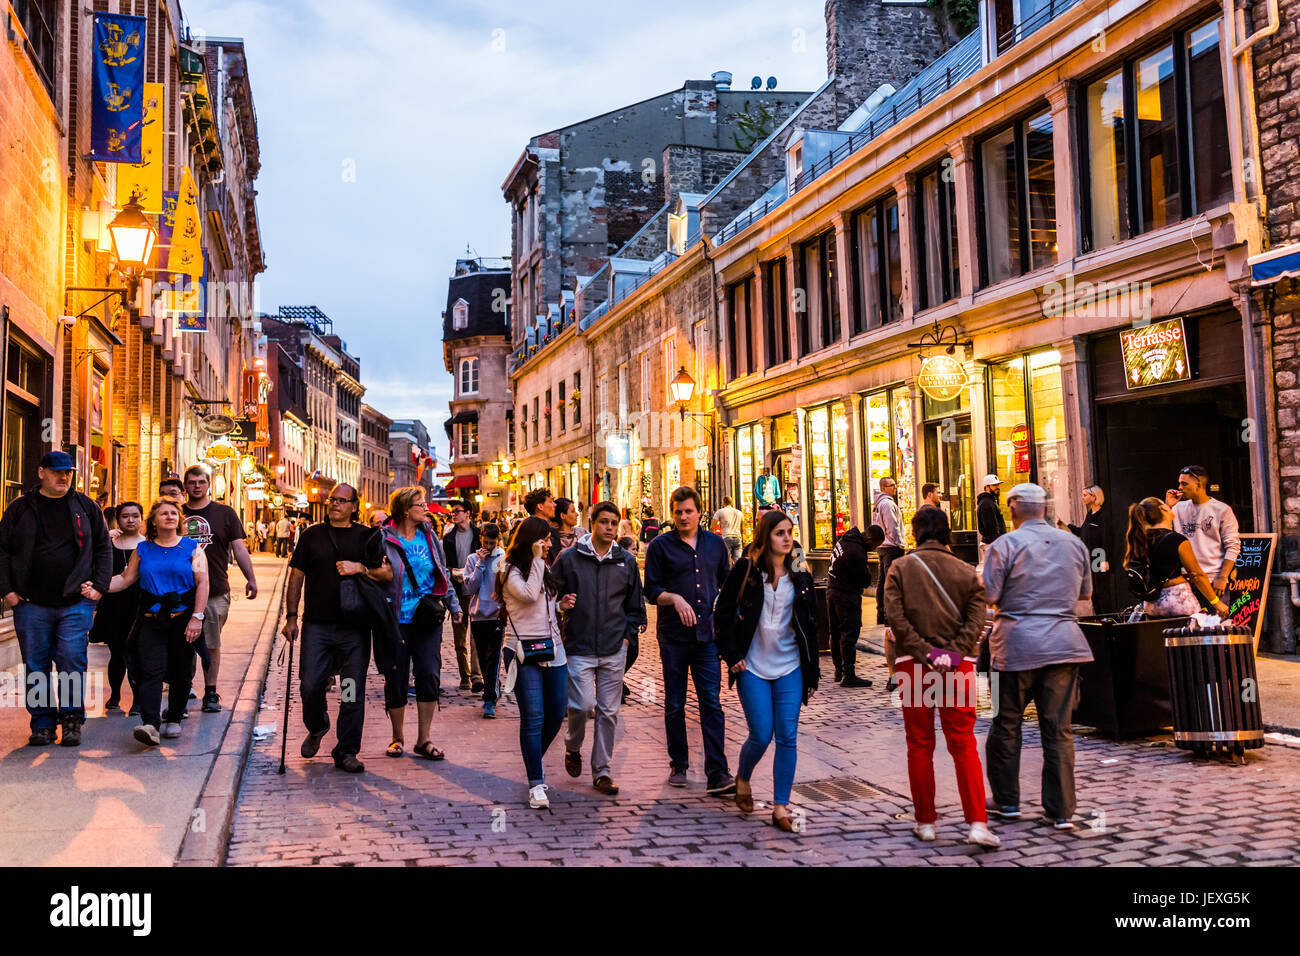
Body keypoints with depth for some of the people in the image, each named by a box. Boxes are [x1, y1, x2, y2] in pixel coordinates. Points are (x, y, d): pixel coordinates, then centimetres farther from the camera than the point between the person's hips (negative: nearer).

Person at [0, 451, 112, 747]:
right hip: (30, 603, 1)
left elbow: (103, 548, 11)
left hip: (75, 603, -1)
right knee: (36, 667, 5)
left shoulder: (86, 507, 9)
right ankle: (42, 723, 14)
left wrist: (99, 587, 2)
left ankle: (72, 721, 8)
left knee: (72, 663, -4)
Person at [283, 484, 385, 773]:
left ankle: (346, 752, 11)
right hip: (317, 625, 1)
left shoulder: (367, 537, 7)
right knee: (310, 685, -3)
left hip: (355, 627, -1)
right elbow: (296, 577, 11)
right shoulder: (312, 535, 10)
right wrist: (291, 617, 4)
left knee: (353, 692, 1)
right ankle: (316, 729, 28)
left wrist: (360, 568, -14)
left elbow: (386, 574, 4)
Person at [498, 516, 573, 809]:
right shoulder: (510, 571, -4)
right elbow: (529, 594, -21)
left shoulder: (545, 570, 18)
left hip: (553, 648, 7)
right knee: (533, 717, -9)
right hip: (524, 650, -7)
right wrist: (536, 559, -14)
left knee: (556, 714, 7)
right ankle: (536, 784, -5)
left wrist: (561, 605, 6)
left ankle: (534, 759, 32)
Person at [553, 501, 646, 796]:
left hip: (614, 650, 3)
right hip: (579, 648, -3)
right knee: (583, 704, -11)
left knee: (608, 711, 5)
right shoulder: (569, 558, -1)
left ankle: (601, 770, 16)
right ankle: (572, 747, 20)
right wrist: (561, 631, -1)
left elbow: (635, 604, 17)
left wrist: (627, 637, 8)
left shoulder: (626, 561, 8)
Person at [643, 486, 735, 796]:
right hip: (673, 636, -1)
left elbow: (726, 581, 20)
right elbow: (650, 589, -1)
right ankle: (678, 766, 22)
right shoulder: (660, 546, 0)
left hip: (707, 634, 1)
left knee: (711, 704, -5)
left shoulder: (715, 543, 10)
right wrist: (674, 599, -19)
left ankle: (717, 775, -6)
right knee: (675, 705, 8)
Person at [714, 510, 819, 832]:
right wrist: (732, 654, -6)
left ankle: (781, 806, 7)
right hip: (753, 667, -3)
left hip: (789, 667, 3)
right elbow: (722, 613, 0)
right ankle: (742, 778, 28)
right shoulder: (745, 570, -3)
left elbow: (810, 625, 11)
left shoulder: (800, 577, 7)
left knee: (787, 738, -2)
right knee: (761, 735, -4)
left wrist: (812, 672, 9)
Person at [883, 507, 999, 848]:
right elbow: (976, 616, -4)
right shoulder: (966, 571, 6)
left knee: (920, 746, 8)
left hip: (914, 665, -1)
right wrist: (954, 653, -10)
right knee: (964, 744, 3)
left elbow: (896, 617, -9)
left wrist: (924, 652, -9)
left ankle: (926, 822, 15)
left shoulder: (900, 568, 1)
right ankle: (977, 823, -6)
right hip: (958, 665, 1)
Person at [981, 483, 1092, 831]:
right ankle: (1061, 811, 6)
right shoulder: (1073, 543, 8)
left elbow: (988, 595, -9)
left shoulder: (1005, 545, -7)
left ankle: (1006, 802, 21)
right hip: (1063, 642, 4)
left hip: (1017, 645, -3)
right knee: (1058, 729, 6)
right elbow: (1085, 593, 18)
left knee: (1006, 725, 11)